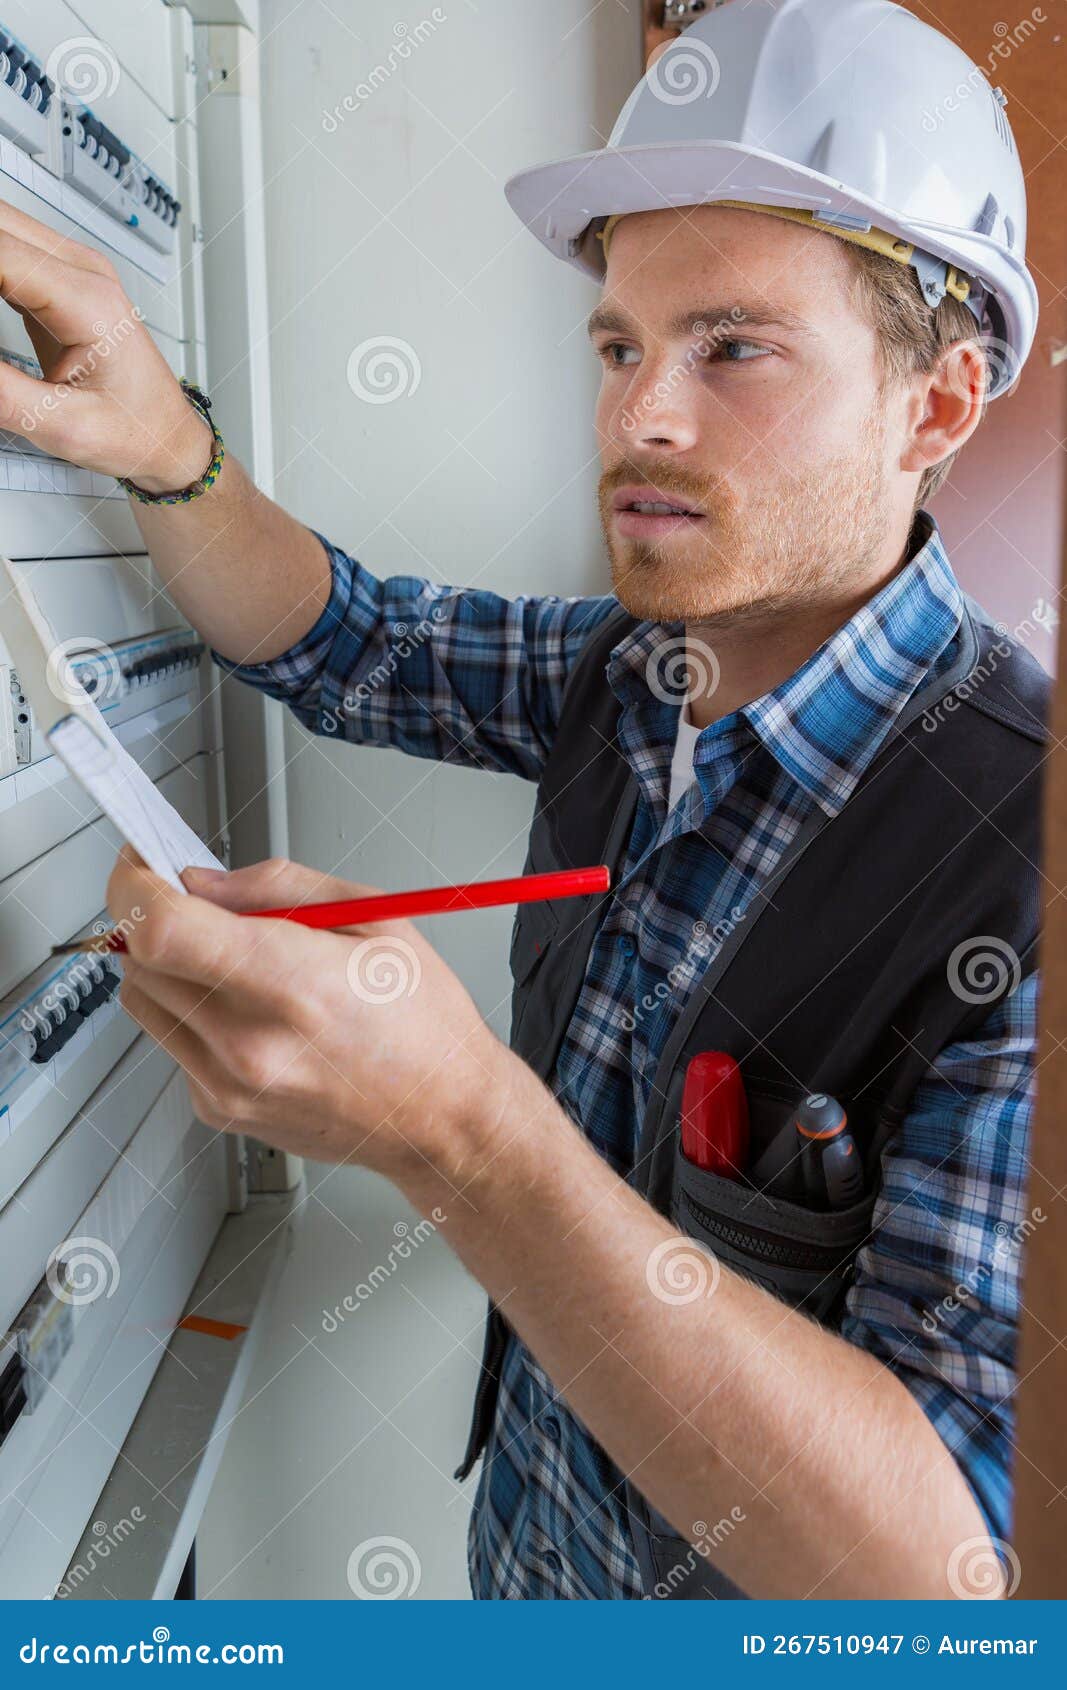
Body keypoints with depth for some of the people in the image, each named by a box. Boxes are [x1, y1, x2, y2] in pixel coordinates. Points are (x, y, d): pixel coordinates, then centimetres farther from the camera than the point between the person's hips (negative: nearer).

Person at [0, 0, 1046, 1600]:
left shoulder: (1021, 863, -32)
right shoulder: (625, 672, -10)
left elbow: (949, 1560, -34)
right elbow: (333, 636, 0)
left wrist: (455, 1126, -47)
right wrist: (160, 440, -21)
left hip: (759, 1603, -5)